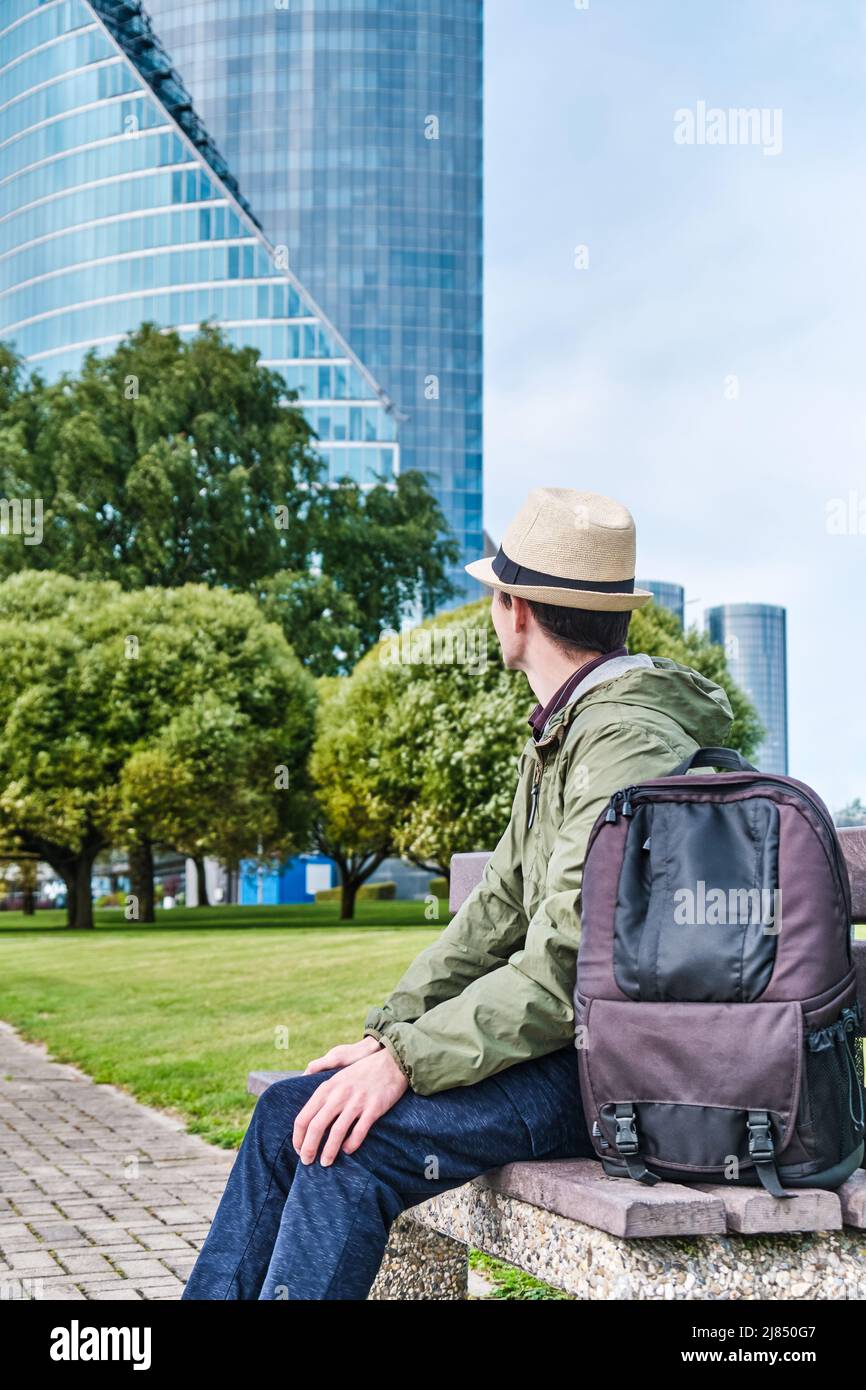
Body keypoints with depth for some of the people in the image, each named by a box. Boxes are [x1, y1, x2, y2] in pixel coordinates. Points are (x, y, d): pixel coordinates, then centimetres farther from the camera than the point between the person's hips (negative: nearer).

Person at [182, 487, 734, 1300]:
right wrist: (384, 1033, 5)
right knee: (289, 1112, 3)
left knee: (355, 1144, -22)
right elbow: (499, 906, 14)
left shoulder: (630, 741, -20)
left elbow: (564, 970, -25)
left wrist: (405, 1060, -22)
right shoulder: (562, 731, 15)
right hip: (569, 1043, 10)